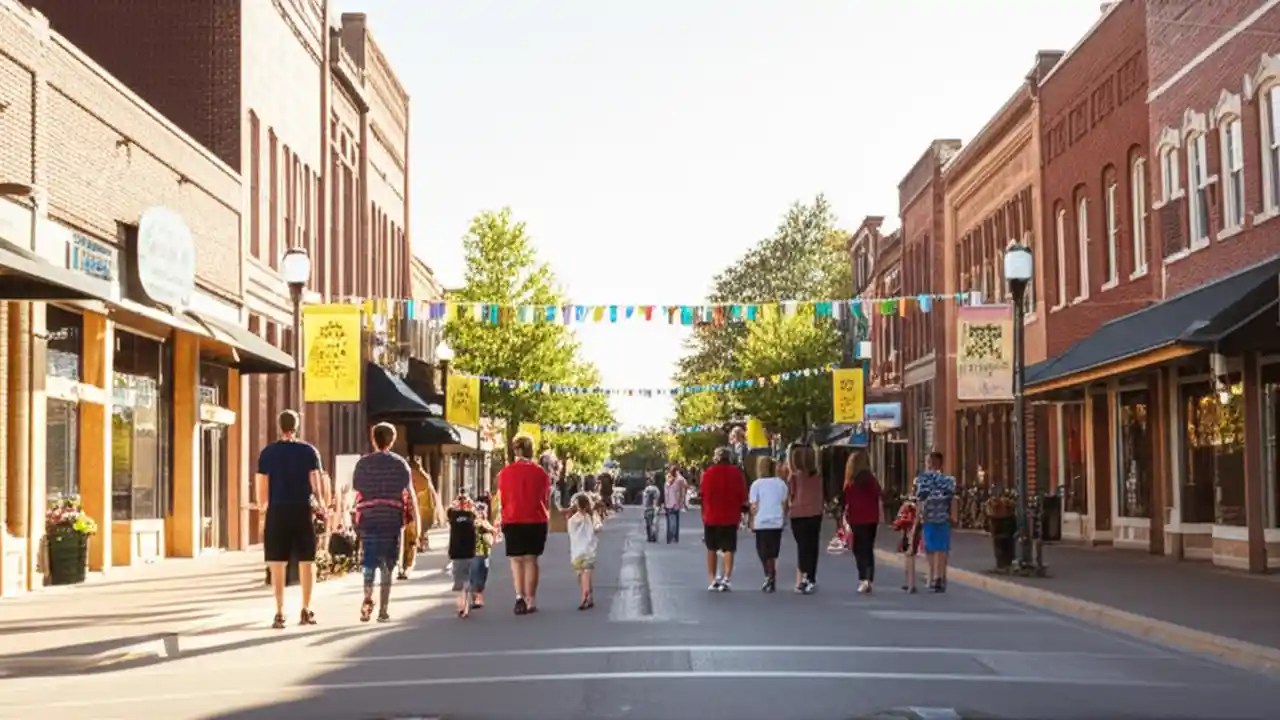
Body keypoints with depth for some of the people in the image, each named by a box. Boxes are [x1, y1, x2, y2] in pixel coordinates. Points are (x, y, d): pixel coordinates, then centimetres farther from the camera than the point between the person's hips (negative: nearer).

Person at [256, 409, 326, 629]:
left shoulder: (267, 453, 2)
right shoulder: (308, 451, 1)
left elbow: (262, 488, 2)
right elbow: (316, 483, -2)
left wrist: (263, 509, 16)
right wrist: (323, 504, 13)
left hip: (277, 511, 0)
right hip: (302, 510, 0)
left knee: (277, 564, 3)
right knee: (306, 561, 9)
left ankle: (280, 614, 1)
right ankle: (306, 611, 10)